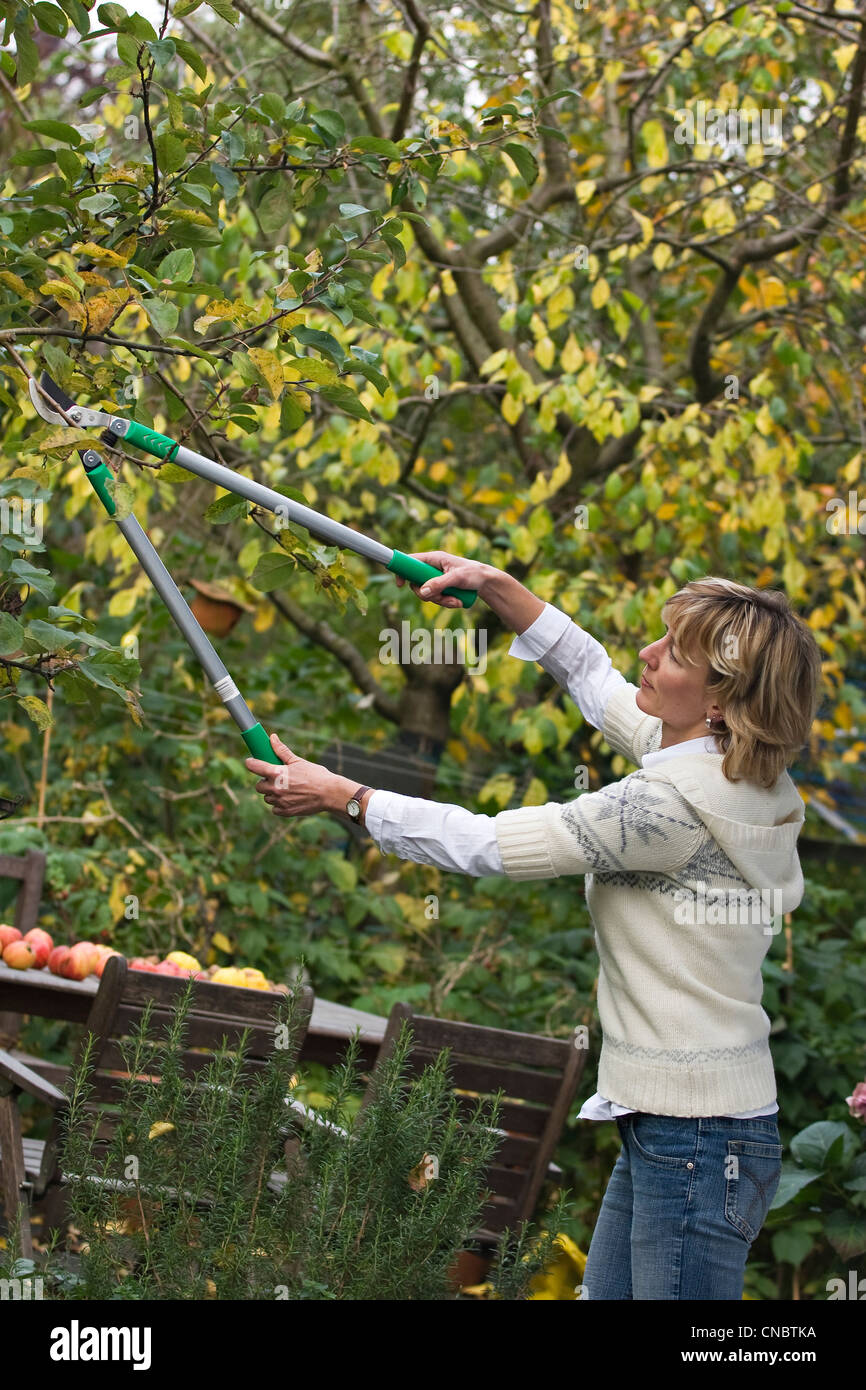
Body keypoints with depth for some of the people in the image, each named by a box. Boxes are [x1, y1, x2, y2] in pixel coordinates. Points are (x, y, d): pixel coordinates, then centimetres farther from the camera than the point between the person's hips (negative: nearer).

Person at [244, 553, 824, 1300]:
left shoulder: (677, 802, -22)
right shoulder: (721, 760, 5)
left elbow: (488, 844, -15)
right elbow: (593, 676, 22)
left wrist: (338, 794, -5)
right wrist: (495, 586, 19)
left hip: (695, 1143, -10)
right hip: (662, 1127, 10)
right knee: (604, 1291, 16)